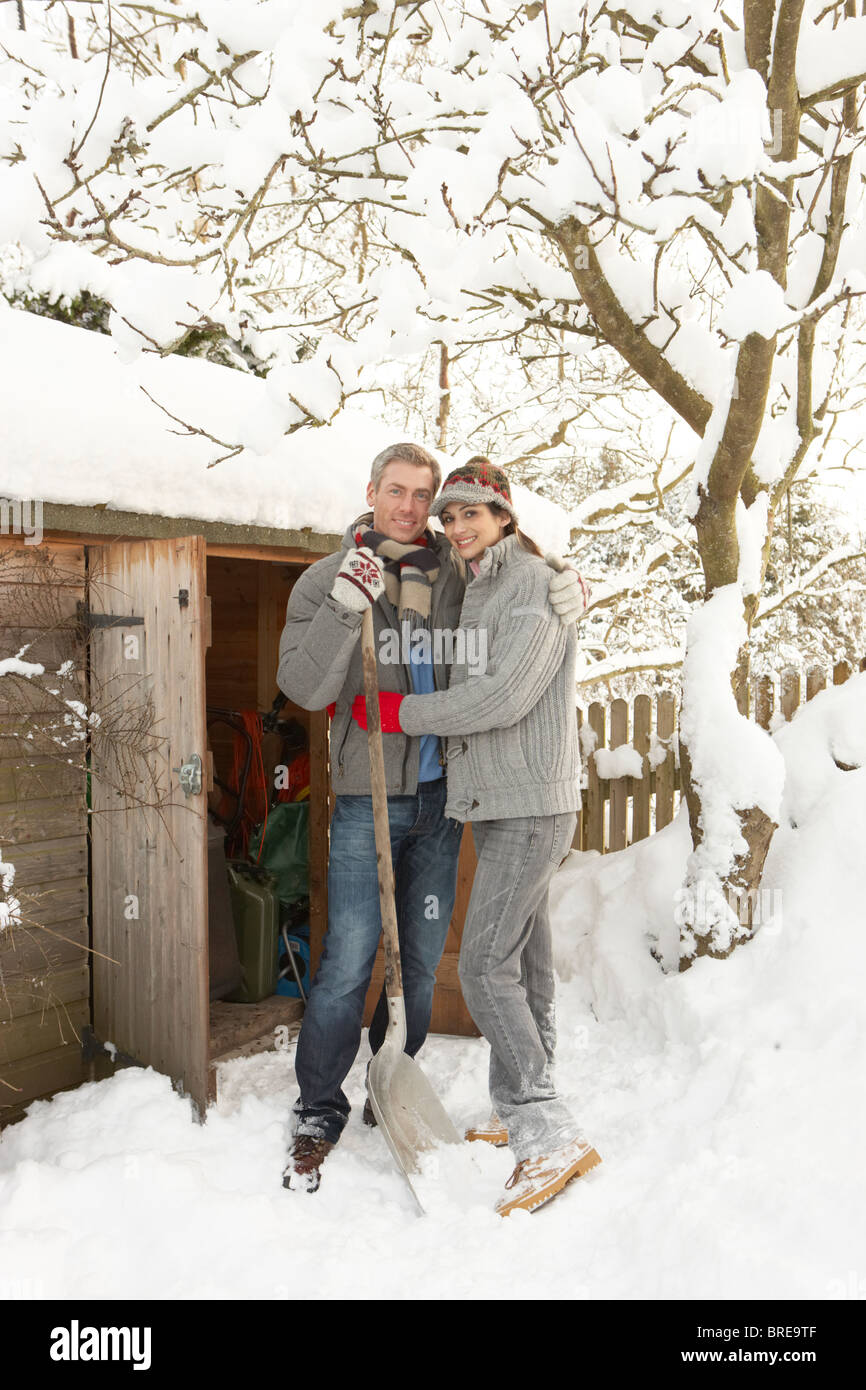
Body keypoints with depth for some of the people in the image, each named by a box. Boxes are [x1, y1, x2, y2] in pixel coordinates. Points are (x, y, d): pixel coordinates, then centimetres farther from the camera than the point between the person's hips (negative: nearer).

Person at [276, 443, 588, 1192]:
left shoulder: (458, 574, 5)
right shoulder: (326, 579, -1)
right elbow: (304, 687, -10)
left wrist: (567, 583, -3)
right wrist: (342, 609, -23)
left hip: (441, 794, 3)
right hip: (368, 798, -3)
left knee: (421, 958, 12)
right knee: (349, 961, -3)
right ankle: (318, 1112, 17)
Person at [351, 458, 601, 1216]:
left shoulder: (538, 586, -11)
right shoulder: (478, 592, 15)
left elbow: (503, 697, -22)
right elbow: (464, 690, 21)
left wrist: (400, 712, -14)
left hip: (533, 804, -9)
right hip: (496, 805, 9)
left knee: (486, 967, -13)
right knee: (523, 961, 15)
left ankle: (551, 1137, -8)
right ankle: (516, 1113, 26)